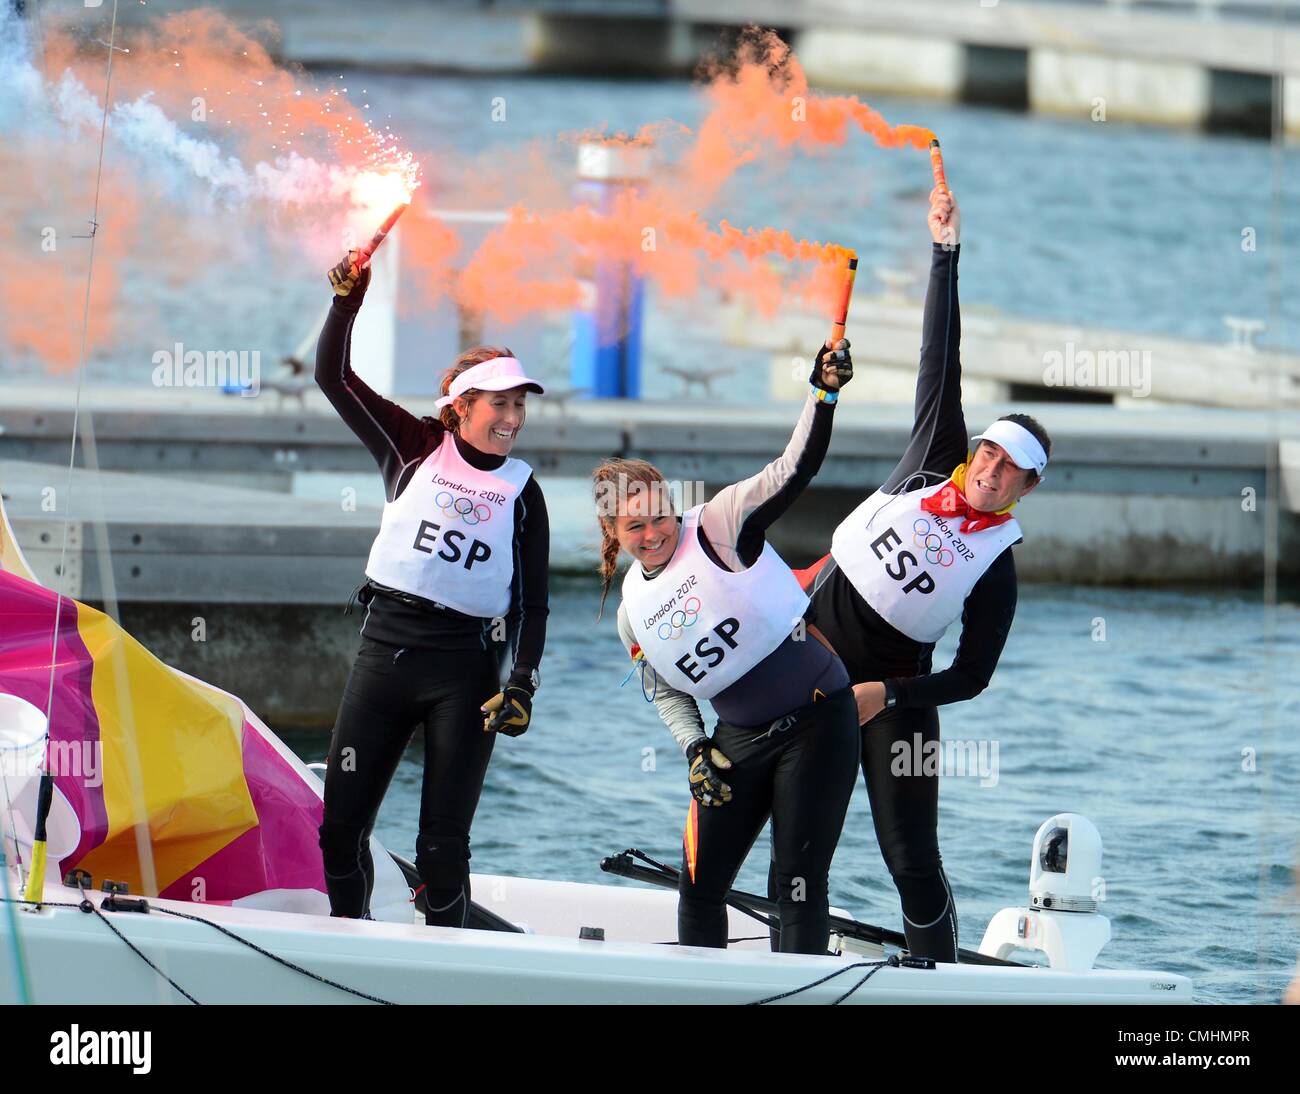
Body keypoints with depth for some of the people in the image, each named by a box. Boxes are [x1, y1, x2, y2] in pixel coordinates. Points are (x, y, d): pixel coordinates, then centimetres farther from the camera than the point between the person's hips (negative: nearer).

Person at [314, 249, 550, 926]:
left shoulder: (520, 491, 7)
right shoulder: (416, 450, 7)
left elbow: (532, 602, 6)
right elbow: (334, 377, 4)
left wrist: (521, 687, -6)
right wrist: (348, 298, -7)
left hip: (466, 667, -1)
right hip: (385, 646, 1)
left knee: (443, 840, -1)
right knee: (340, 822, -2)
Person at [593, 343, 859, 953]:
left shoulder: (718, 527, -9)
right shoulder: (633, 611, 8)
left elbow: (792, 471, -19)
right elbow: (667, 692, 18)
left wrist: (823, 393, -32)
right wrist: (694, 750, 0)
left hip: (816, 724, -6)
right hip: (738, 741, 6)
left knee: (798, 879, -9)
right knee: (699, 882, 8)